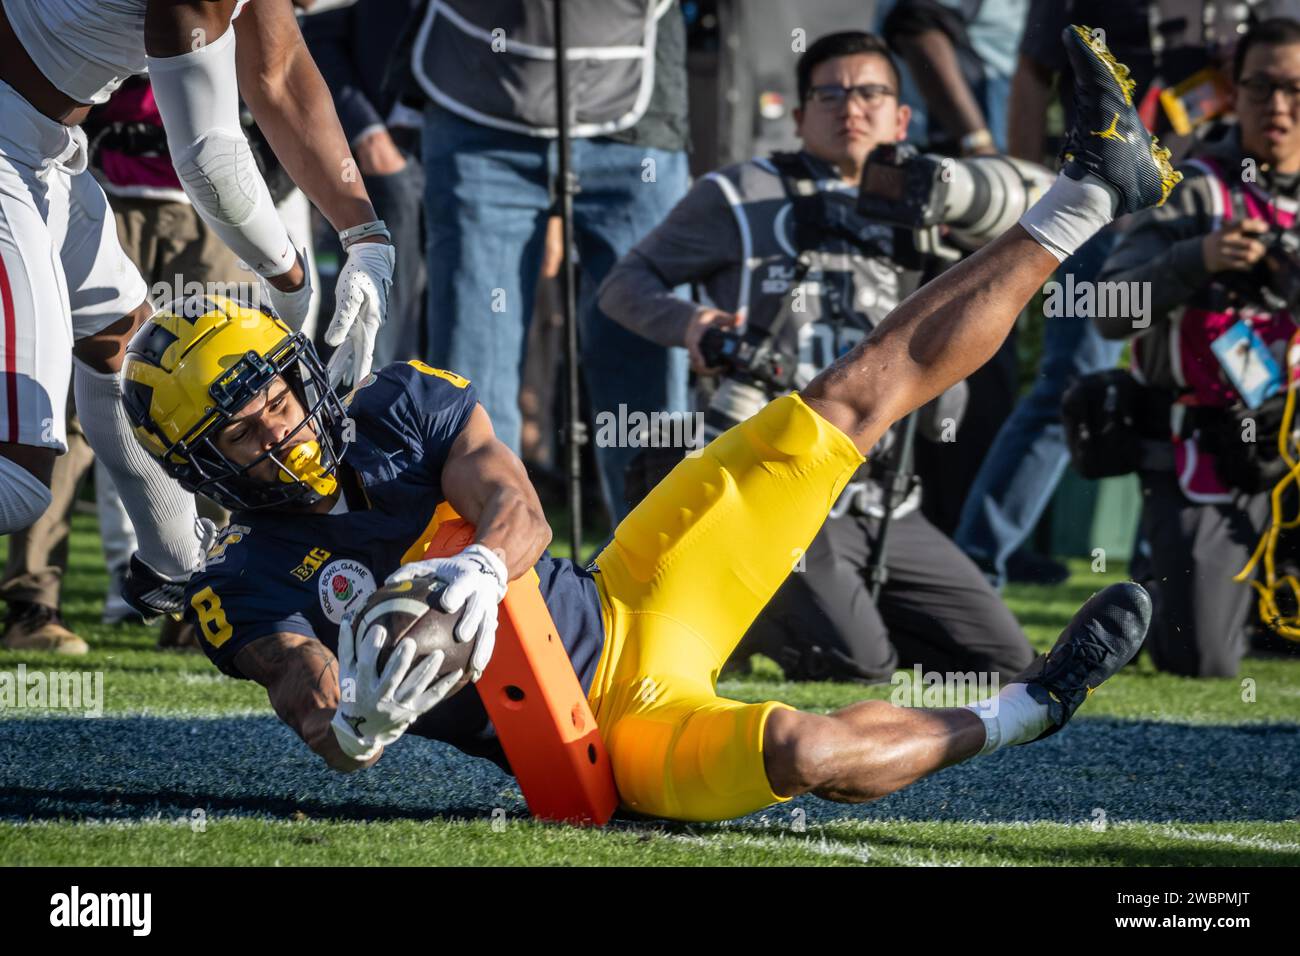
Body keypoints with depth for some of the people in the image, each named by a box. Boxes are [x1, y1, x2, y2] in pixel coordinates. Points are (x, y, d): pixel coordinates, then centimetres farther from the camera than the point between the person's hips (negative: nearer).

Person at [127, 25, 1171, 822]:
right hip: (610, 734, -6)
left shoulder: (403, 407, 1)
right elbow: (328, 732, -21)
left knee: (847, 404, 2)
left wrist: (481, 569, -39)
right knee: (800, 750, -37)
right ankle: (1019, 714, -8)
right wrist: (359, 723, -48)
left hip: (629, 610, 6)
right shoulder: (248, 584, -10)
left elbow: (519, 512, -13)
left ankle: (1089, 193, 13)